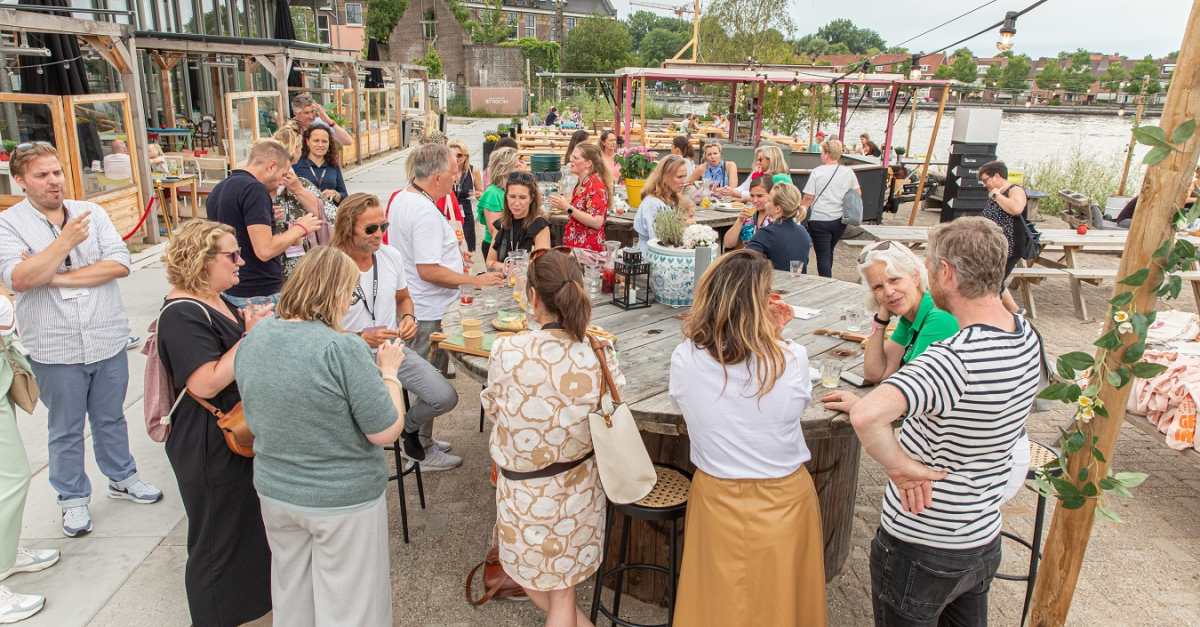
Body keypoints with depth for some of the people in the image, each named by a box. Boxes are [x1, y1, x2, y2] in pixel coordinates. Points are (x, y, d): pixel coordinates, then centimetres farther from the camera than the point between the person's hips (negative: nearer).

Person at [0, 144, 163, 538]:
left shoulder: (91, 212, 2)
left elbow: (120, 263, -10)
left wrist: (57, 277, -14)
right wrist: (65, 242, -24)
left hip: (108, 340, 2)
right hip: (55, 349, -2)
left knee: (111, 418, 19)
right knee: (65, 430, 13)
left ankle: (122, 478, 38)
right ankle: (73, 498, 30)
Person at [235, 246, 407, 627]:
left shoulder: (253, 339, -5)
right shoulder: (343, 349, -26)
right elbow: (386, 432, -20)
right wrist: (389, 372, -6)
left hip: (274, 492, 6)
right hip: (343, 500, -6)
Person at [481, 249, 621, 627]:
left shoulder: (507, 354, -25)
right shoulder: (600, 354, -19)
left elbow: (493, 408, -5)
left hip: (525, 492, -2)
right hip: (579, 489, 3)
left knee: (528, 572, 26)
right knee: (563, 589, 25)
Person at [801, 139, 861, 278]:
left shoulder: (817, 172, -10)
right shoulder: (849, 173, 2)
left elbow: (808, 197, -10)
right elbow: (858, 193, 11)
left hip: (819, 220, -5)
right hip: (840, 221, 5)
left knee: (823, 255, 0)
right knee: (829, 252, 22)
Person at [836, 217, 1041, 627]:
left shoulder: (954, 360, -34)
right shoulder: (1027, 338, -6)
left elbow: (866, 416, -51)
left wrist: (900, 467, -32)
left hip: (922, 550, -7)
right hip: (985, 539, 7)